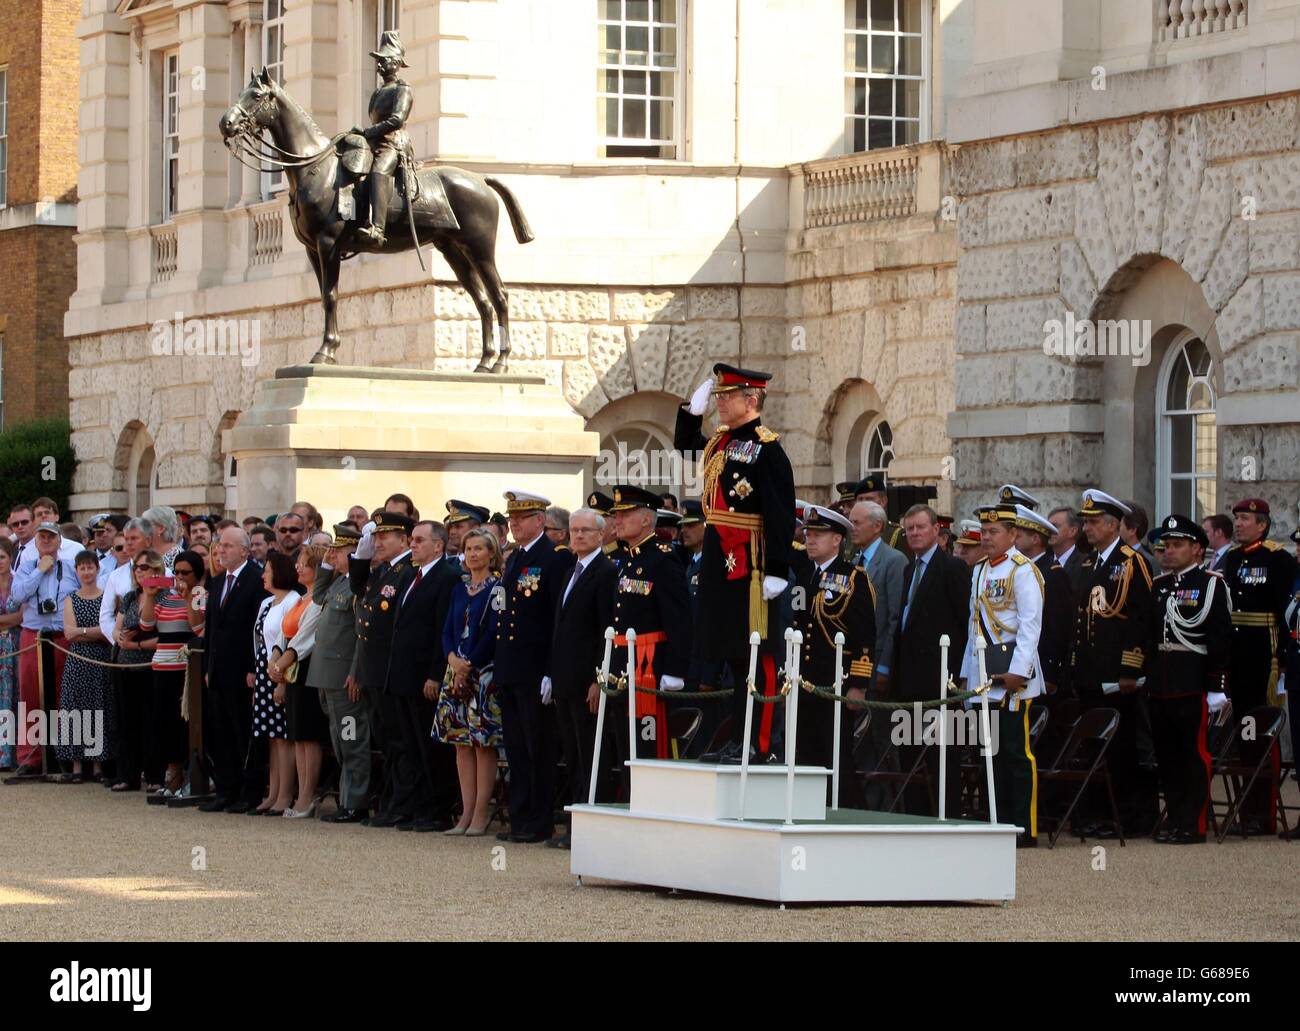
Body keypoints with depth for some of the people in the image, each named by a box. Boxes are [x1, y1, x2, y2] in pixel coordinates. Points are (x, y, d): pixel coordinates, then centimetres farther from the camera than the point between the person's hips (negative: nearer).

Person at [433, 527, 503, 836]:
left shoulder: (498, 588, -5)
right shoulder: (459, 589, 15)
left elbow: (494, 632, -12)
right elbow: (448, 630, 13)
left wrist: (469, 664, -14)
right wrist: (453, 659, -6)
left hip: (484, 672, -7)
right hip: (457, 672, 7)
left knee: (484, 745, -6)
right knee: (461, 744, 5)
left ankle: (480, 815, -4)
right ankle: (466, 813, 8)